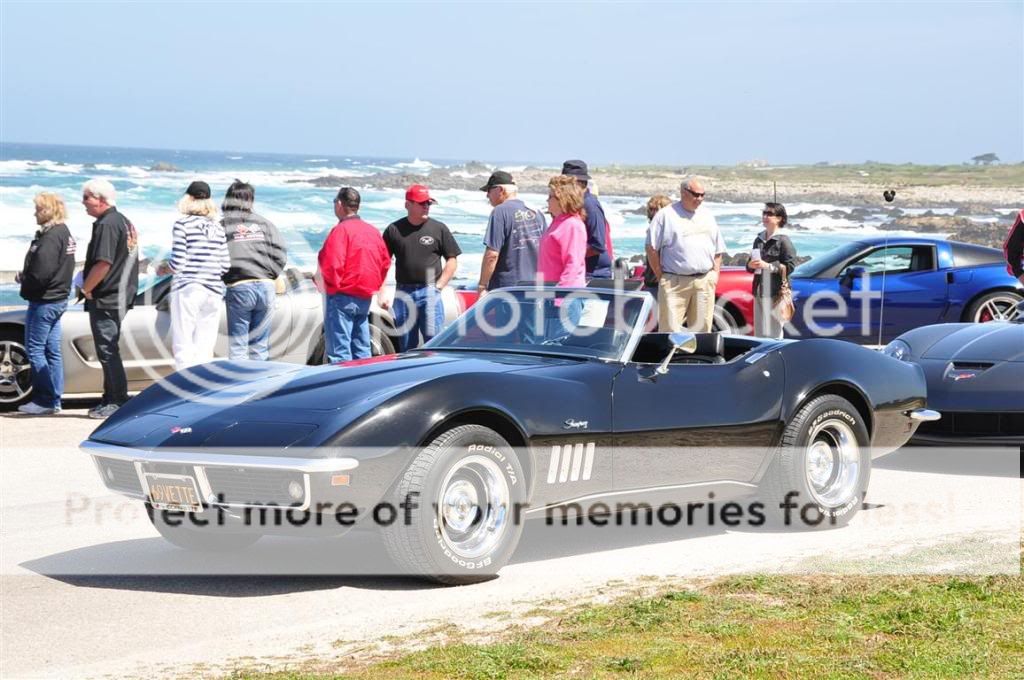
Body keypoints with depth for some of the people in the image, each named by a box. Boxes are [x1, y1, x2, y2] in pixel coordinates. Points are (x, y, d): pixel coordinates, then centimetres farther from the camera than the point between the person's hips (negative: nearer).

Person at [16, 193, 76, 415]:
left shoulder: (51, 236, -19)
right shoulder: (64, 233, 13)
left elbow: (42, 272, -26)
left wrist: (23, 278, -7)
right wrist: (26, 276, 6)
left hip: (44, 301, -10)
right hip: (58, 298, 10)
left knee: (34, 350, -5)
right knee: (52, 351, 12)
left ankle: (45, 399, -4)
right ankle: (54, 399, 15)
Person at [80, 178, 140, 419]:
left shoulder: (106, 225, -16)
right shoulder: (124, 222, 15)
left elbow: (102, 264, -25)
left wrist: (86, 289, -11)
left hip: (104, 300, -10)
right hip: (120, 297, 10)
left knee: (107, 351, -6)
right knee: (109, 350, 15)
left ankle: (117, 402, -5)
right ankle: (111, 399, 21)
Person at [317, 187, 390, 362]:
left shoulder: (341, 230, -13)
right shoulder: (372, 230, 10)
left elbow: (331, 264, -21)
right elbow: (385, 262, 14)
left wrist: (333, 283, -4)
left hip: (342, 296, -8)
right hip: (365, 297, 8)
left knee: (339, 351, -6)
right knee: (362, 350, 13)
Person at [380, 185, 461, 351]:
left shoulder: (438, 228, 3)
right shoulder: (394, 230, 6)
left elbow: (452, 260, 6)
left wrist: (438, 286, -3)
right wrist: (382, 293, 1)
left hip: (429, 292, -2)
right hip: (403, 293, 2)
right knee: (406, 347, 7)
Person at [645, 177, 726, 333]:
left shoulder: (707, 216, 16)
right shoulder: (666, 215, -1)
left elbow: (718, 249, 22)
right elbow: (651, 248, -3)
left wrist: (715, 273, 10)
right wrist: (660, 276, -5)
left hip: (705, 282, 5)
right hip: (674, 282, -5)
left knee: (702, 329, 5)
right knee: (670, 329, -8)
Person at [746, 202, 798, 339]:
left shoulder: (783, 240, -5)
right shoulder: (759, 239, 15)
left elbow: (790, 266, -12)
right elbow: (750, 267, 22)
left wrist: (768, 266, -18)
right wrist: (751, 265, -1)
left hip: (776, 292, -7)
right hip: (759, 291, 7)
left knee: (773, 333, -8)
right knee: (759, 333, 7)